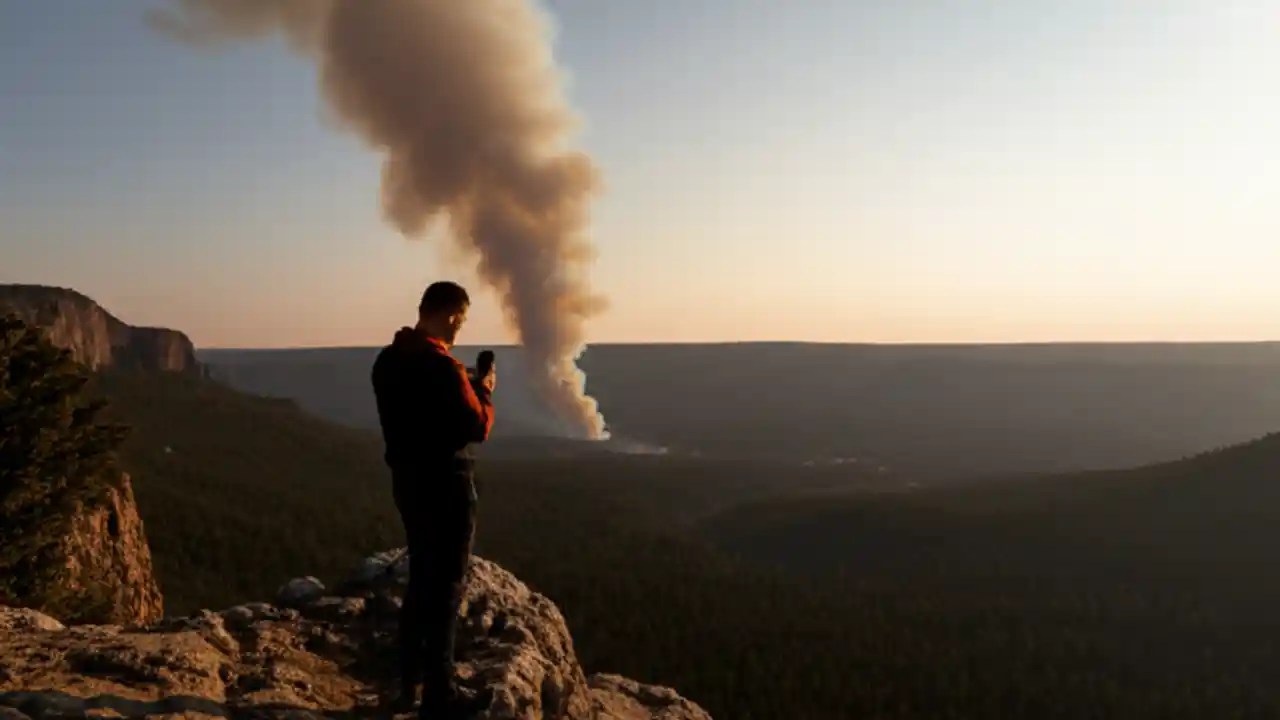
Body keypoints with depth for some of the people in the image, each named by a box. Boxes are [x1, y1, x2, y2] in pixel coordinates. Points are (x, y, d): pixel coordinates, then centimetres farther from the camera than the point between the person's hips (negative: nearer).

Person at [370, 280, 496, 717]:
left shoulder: (387, 360, 4)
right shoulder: (443, 368, -22)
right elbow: (477, 429, -18)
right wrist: (483, 393, -1)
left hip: (407, 480, 8)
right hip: (446, 485, -8)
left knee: (421, 579, 20)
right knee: (446, 587, 1)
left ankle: (409, 683, 29)